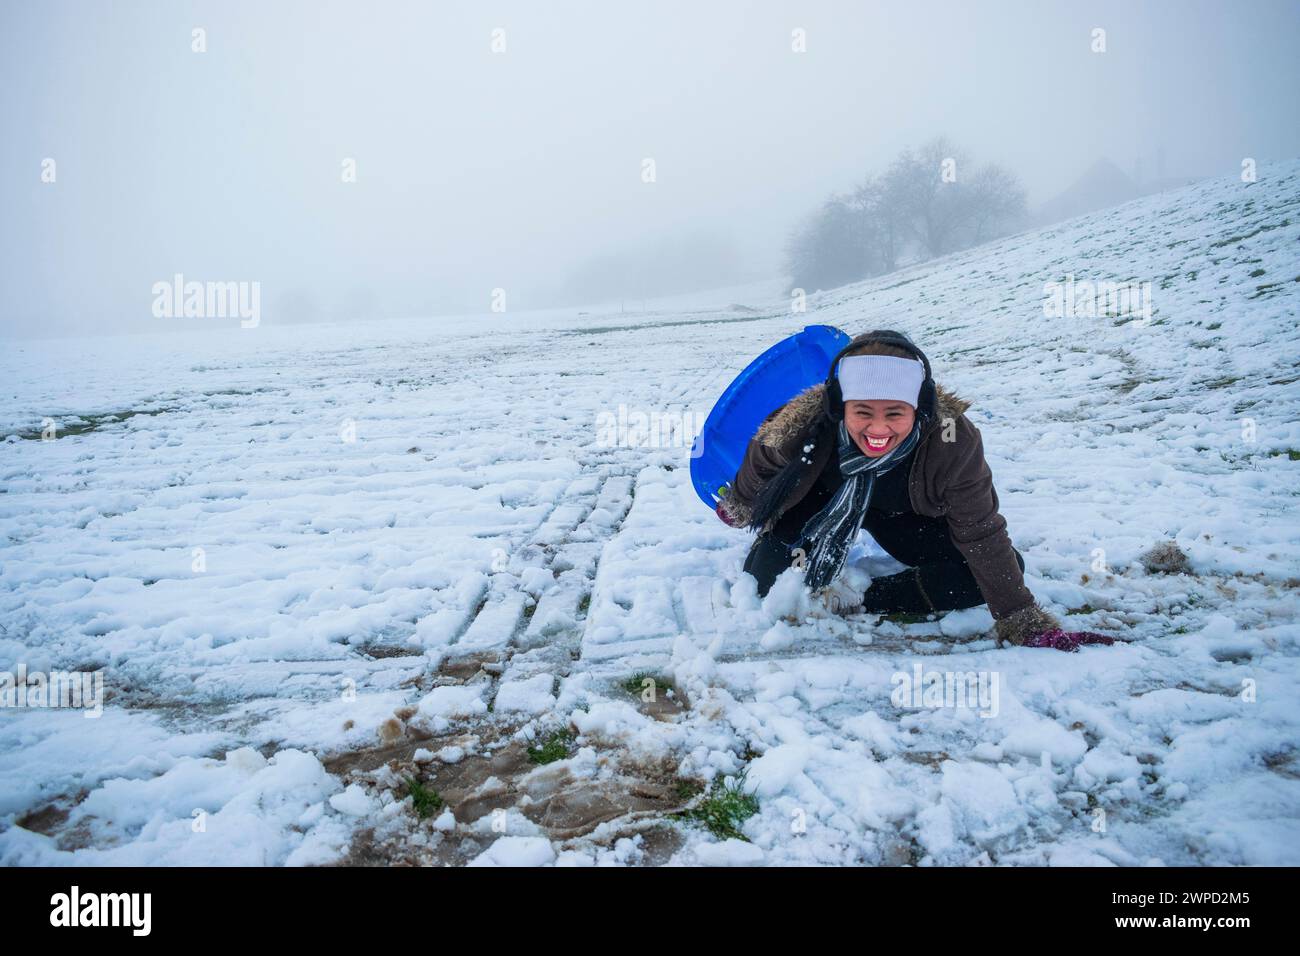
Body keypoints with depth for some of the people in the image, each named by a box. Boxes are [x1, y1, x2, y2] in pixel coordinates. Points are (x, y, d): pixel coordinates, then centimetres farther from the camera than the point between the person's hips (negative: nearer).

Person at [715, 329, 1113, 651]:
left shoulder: (953, 441, -38)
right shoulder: (800, 427, -38)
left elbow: (983, 537, -27)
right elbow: (759, 463, -13)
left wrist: (1029, 626, -26)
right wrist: (737, 507, 8)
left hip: (904, 514, 1)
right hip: (822, 499, 0)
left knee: (1007, 569, -16)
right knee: (764, 581, -20)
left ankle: (867, 599, -8)